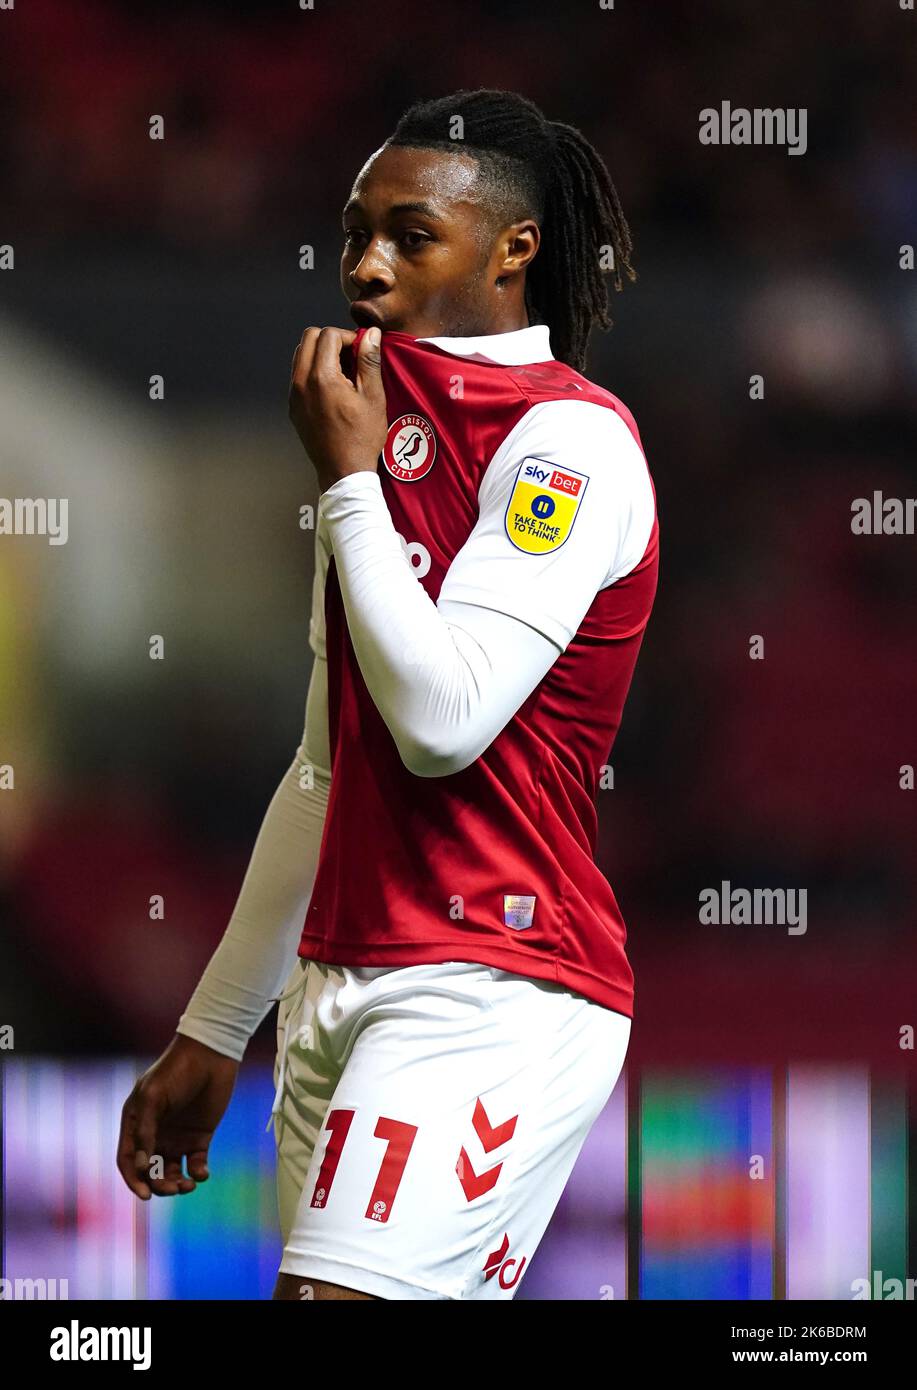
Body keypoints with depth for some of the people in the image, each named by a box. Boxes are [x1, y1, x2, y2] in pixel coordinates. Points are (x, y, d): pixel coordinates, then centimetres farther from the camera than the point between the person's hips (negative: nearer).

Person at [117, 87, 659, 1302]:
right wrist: (212, 1035, 24)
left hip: (496, 987, -8)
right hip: (341, 993, 8)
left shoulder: (569, 439, -7)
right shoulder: (393, 438, 20)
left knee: (340, 1293, -23)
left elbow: (441, 719, -18)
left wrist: (347, 478, -8)